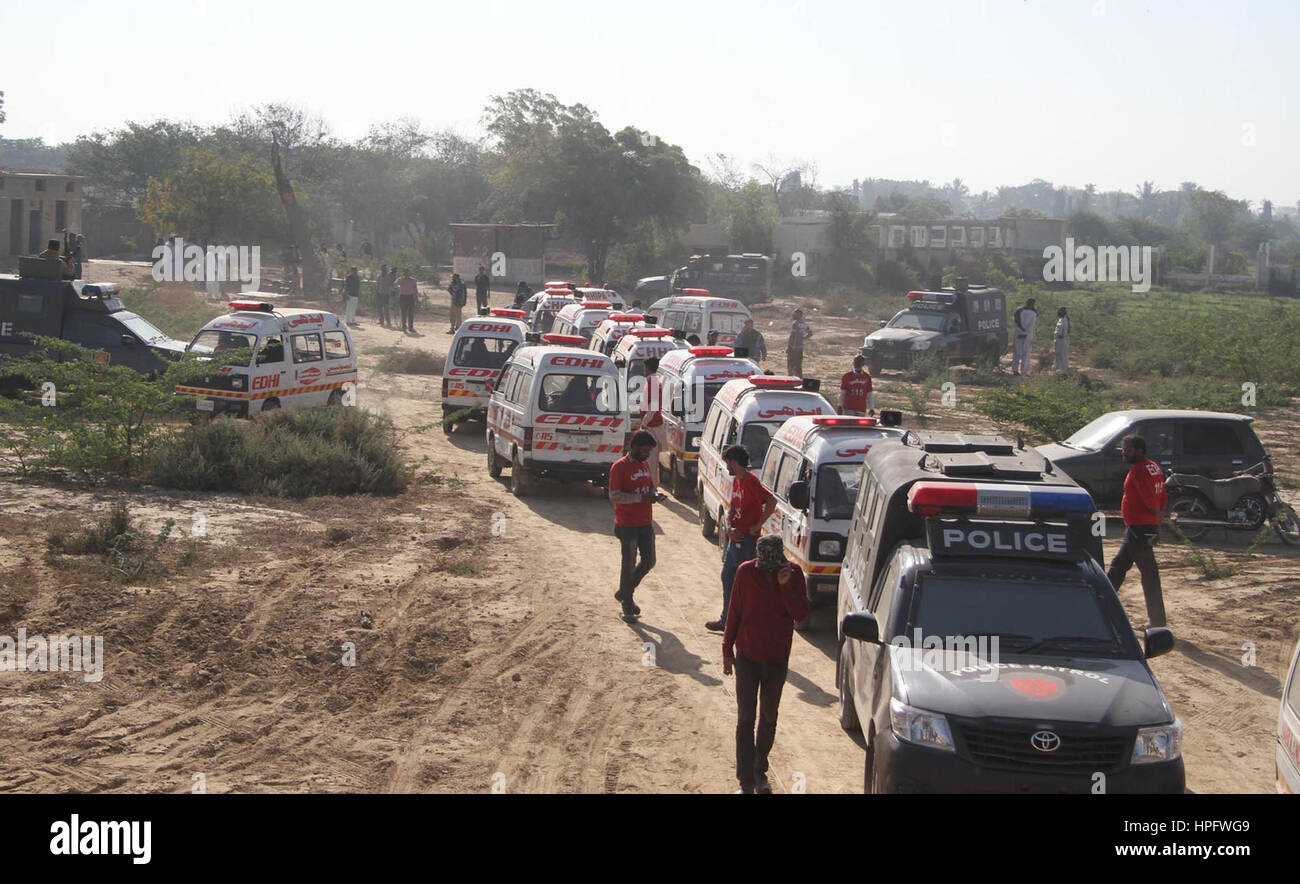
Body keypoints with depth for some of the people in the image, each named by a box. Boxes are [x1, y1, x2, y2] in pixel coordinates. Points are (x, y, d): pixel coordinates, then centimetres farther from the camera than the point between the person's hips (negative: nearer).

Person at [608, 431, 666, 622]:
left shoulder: (645, 465, 11)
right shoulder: (619, 467, -14)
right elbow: (614, 496, -21)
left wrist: (655, 495, -1)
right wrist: (641, 497, -27)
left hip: (646, 524, 8)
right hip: (627, 526, -8)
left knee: (649, 562, 13)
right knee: (629, 565, 0)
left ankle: (624, 593, 31)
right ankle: (627, 607, 12)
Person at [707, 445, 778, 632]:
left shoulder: (750, 481, -17)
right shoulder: (736, 481, 13)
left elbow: (771, 501, -28)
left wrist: (757, 525, -21)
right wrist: (730, 527, -5)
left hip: (747, 540, -10)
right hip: (735, 538, 10)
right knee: (727, 577, 18)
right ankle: (726, 620, 29)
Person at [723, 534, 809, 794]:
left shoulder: (793, 575, -8)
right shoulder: (746, 572, -10)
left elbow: (801, 614, -12)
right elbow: (735, 612, 0)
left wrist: (785, 586, -24)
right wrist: (727, 649, 4)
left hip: (777, 658, 1)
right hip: (747, 656, -1)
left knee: (768, 718, 14)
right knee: (745, 719, -2)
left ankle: (760, 772, 30)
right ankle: (746, 780, 1)